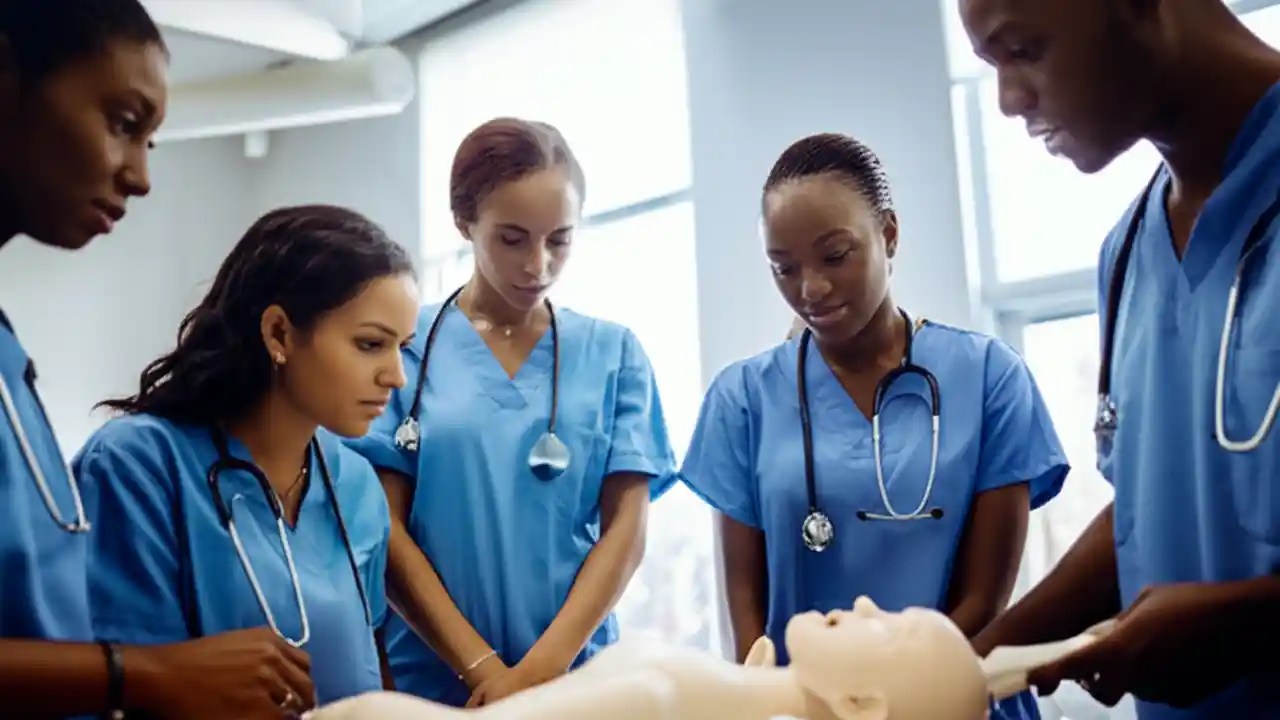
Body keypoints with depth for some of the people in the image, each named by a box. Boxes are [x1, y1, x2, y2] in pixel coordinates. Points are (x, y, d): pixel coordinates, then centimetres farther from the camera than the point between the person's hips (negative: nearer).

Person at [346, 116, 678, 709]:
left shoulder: (614, 354, 1)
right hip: (432, 676, -1)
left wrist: (541, 668, -13)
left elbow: (626, 529, -3)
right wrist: (482, 669, -13)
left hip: (575, 673, 1)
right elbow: (385, 527, -6)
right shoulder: (405, 345, -4)